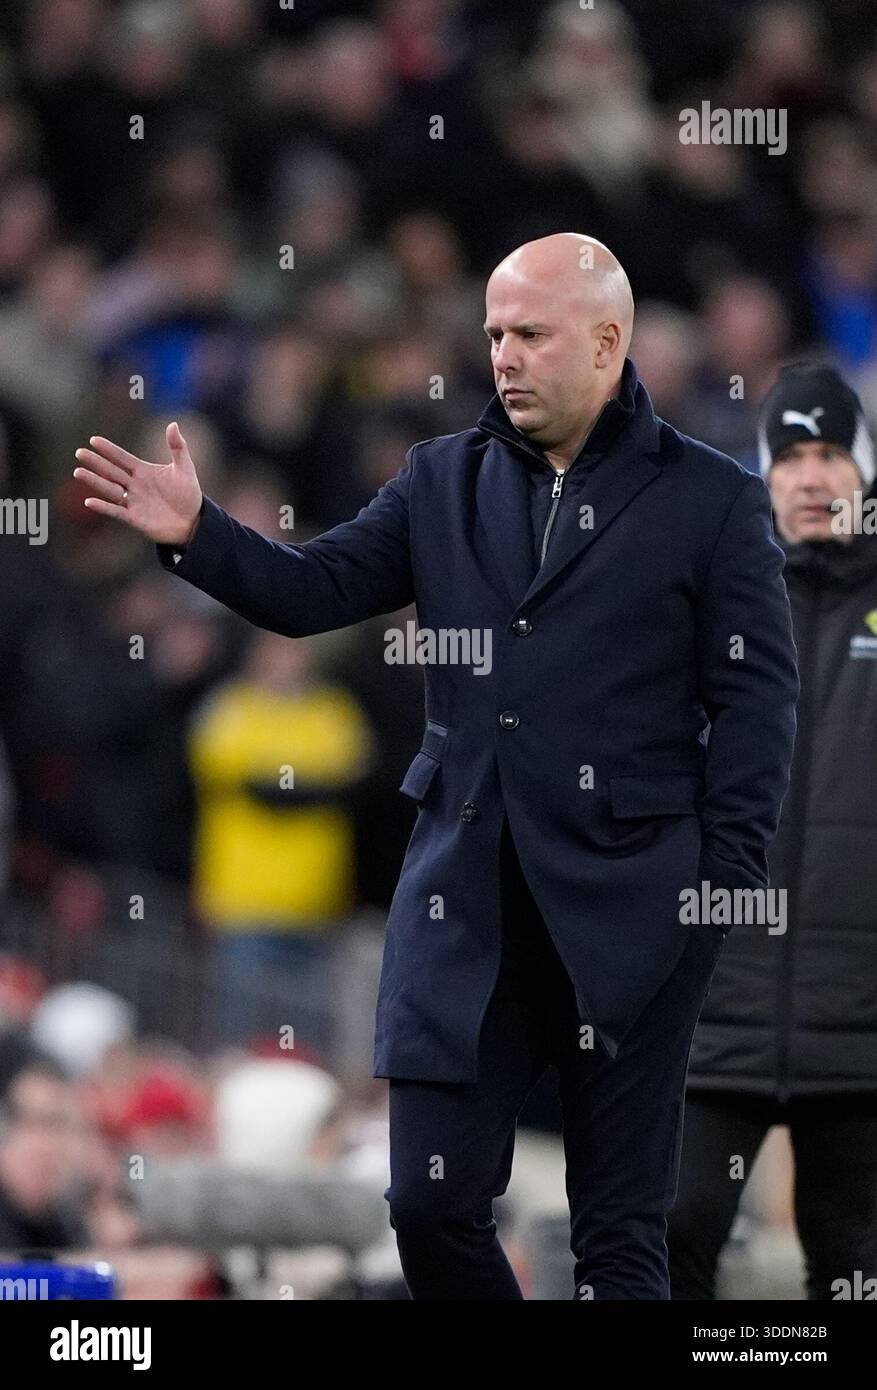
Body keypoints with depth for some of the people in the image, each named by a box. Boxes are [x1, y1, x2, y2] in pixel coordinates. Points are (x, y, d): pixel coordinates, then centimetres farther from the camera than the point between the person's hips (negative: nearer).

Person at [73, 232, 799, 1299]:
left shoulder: (711, 500, 1)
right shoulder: (443, 482, 12)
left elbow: (755, 700, -2)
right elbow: (312, 591, 5)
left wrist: (725, 887, -9)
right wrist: (196, 535, -12)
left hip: (627, 908, -3)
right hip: (467, 895, 4)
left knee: (620, 1230, 2)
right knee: (430, 1205, 1)